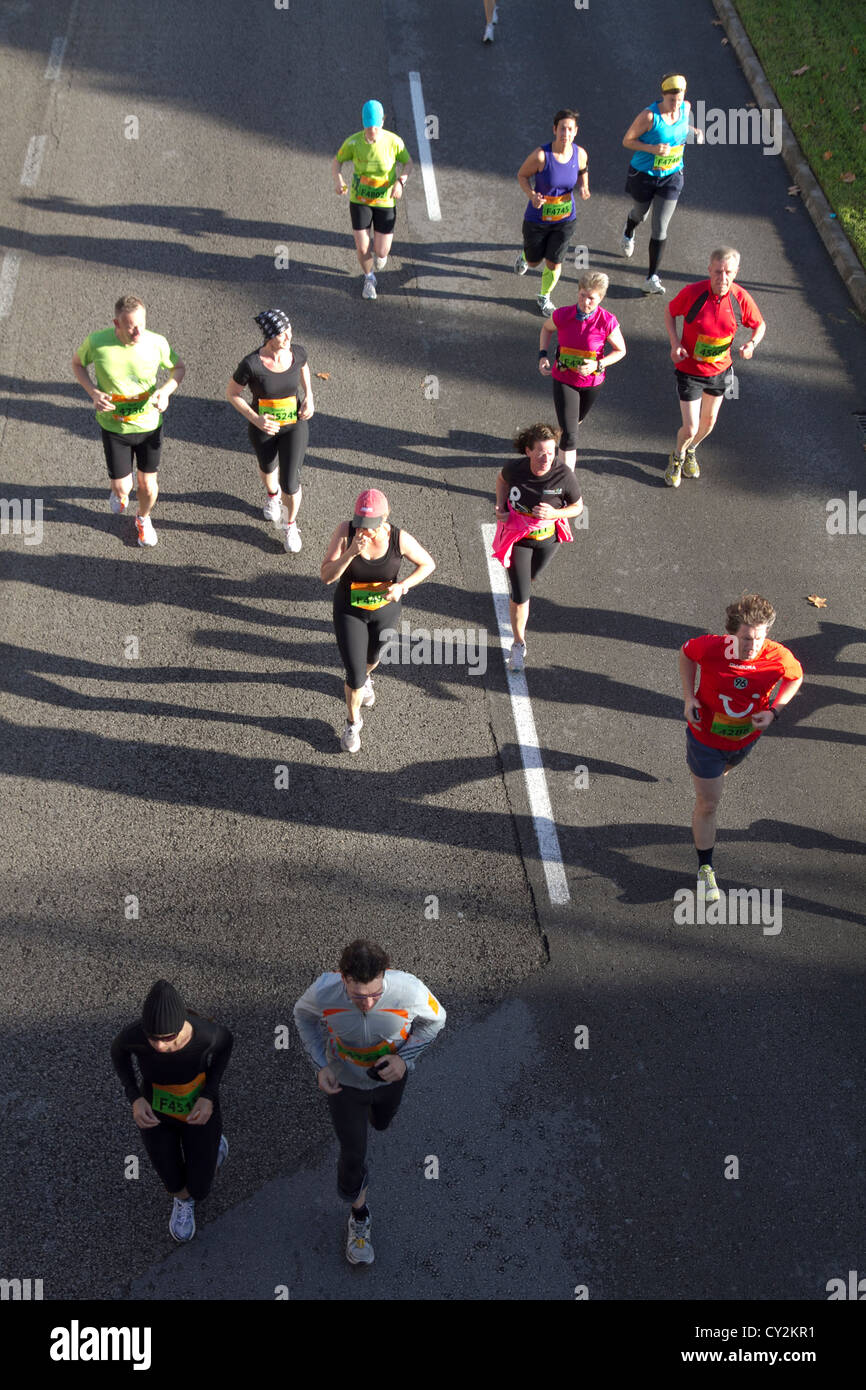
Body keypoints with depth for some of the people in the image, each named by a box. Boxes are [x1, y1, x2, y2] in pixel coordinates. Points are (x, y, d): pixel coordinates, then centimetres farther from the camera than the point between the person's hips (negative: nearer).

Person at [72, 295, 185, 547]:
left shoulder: (156, 343, -20)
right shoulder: (97, 342, -21)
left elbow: (179, 368, -1)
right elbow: (77, 363, 0)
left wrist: (166, 390, -22)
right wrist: (93, 392, -17)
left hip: (150, 425, 1)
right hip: (114, 428, -1)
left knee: (148, 485, 14)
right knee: (121, 488, 5)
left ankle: (144, 519, 47)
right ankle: (121, 491, 46)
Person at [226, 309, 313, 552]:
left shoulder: (298, 352, -18)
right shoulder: (251, 364, -29)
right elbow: (232, 393, -14)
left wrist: (309, 397, -4)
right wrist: (255, 419, -25)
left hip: (295, 425, 1)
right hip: (263, 427, -1)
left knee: (290, 483, -1)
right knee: (268, 467, 28)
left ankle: (290, 525, 31)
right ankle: (273, 495, 67)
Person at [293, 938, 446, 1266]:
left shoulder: (409, 990, -39)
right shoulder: (323, 992, -37)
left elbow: (435, 1020, -14)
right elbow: (304, 1016, -10)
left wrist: (405, 1058, -26)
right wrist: (320, 1065, -18)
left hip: (389, 1078, 1)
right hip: (344, 1080, -1)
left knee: (381, 1123, 32)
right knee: (353, 1154, 12)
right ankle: (359, 1215, 42)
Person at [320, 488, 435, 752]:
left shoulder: (399, 538, -28)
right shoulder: (345, 531, -29)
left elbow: (428, 564, -11)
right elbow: (326, 576, -30)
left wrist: (402, 586, -28)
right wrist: (351, 552, -46)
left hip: (385, 610, 1)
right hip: (349, 611, -1)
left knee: (372, 657, 30)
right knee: (355, 677, 1)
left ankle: (364, 677, 69)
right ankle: (353, 723, 33)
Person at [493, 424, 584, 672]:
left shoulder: (563, 475, -27)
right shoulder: (516, 468, -23)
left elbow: (578, 506, -11)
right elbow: (502, 479, 3)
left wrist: (554, 513, -30)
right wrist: (500, 507, -13)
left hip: (547, 539, 1)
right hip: (517, 539, -1)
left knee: (530, 579, 30)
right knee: (520, 597, -3)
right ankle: (519, 644, 19)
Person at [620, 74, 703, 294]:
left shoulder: (686, 108, -8)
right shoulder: (650, 116, -25)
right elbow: (627, 140, -16)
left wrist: (694, 132, -5)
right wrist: (652, 148, -30)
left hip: (671, 177, 2)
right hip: (644, 175, -2)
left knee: (660, 228, -4)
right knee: (640, 214, 24)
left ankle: (651, 279, 1)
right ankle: (628, 234, 64)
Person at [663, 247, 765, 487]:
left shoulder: (741, 298, -17)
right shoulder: (692, 293, -24)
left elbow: (759, 325, 1)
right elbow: (670, 311, -4)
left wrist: (752, 343, -22)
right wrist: (675, 343, -17)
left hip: (720, 370, 4)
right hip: (690, 370, -3)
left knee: (709, 421, 21)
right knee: (690, 428, -4)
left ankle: (690, 451, 54)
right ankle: (677, 457, 32)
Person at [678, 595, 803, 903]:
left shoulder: (779, 658, -27)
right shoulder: (709, 649, -31)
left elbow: (796, 676, -3)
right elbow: (685, 652, -6)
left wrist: (774, 711, -18)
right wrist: (689, 697, -16)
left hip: (746, 738, 3)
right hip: (706, 737, -3)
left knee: (723, 770, 35)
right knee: (707, 805, 4)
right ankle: (705, 868, 21)